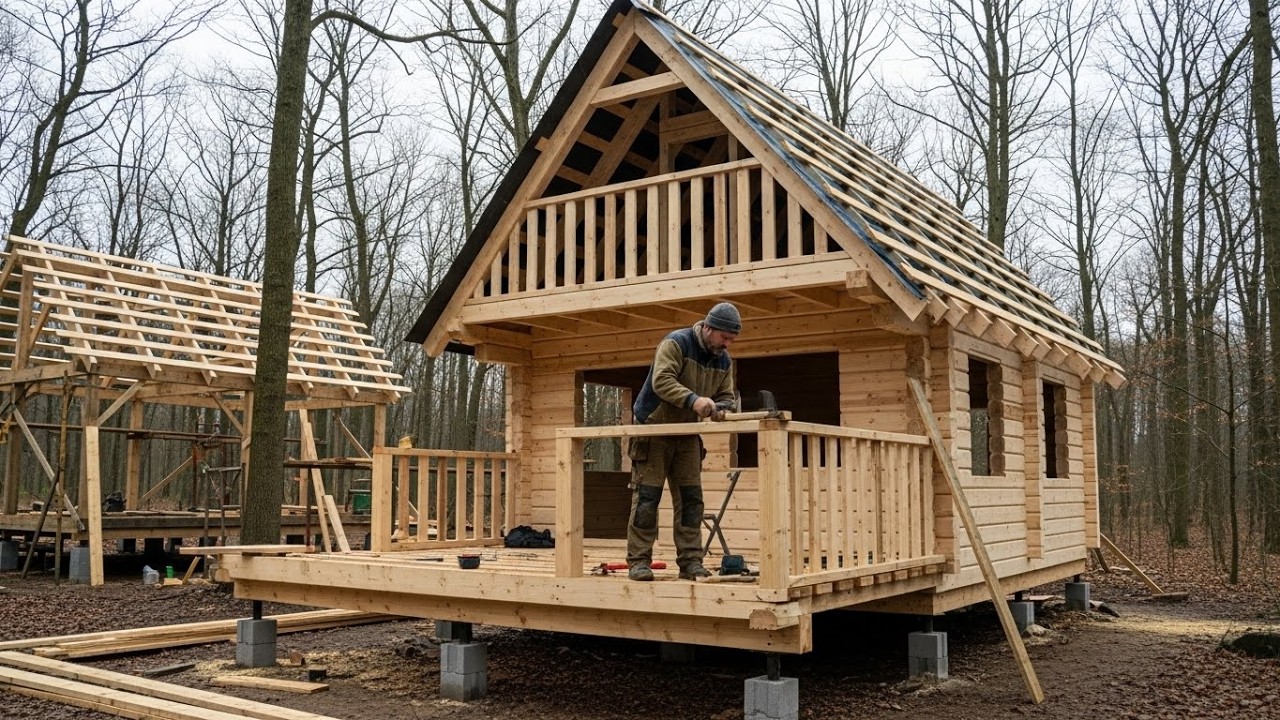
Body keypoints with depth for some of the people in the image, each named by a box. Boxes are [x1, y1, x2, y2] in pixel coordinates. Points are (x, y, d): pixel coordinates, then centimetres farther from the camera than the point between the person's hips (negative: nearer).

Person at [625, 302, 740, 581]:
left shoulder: (724, 360, 4)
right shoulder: (676, 343, -18)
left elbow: (726, 396, 7)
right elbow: (661, 381, -29)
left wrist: (718, 410, -16)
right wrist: (693, 400, -42)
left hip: (687, 434, 6)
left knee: (691, 498, 2)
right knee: (646, 497, -7)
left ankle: (690, 561, 6)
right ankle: (638, 561, -2)